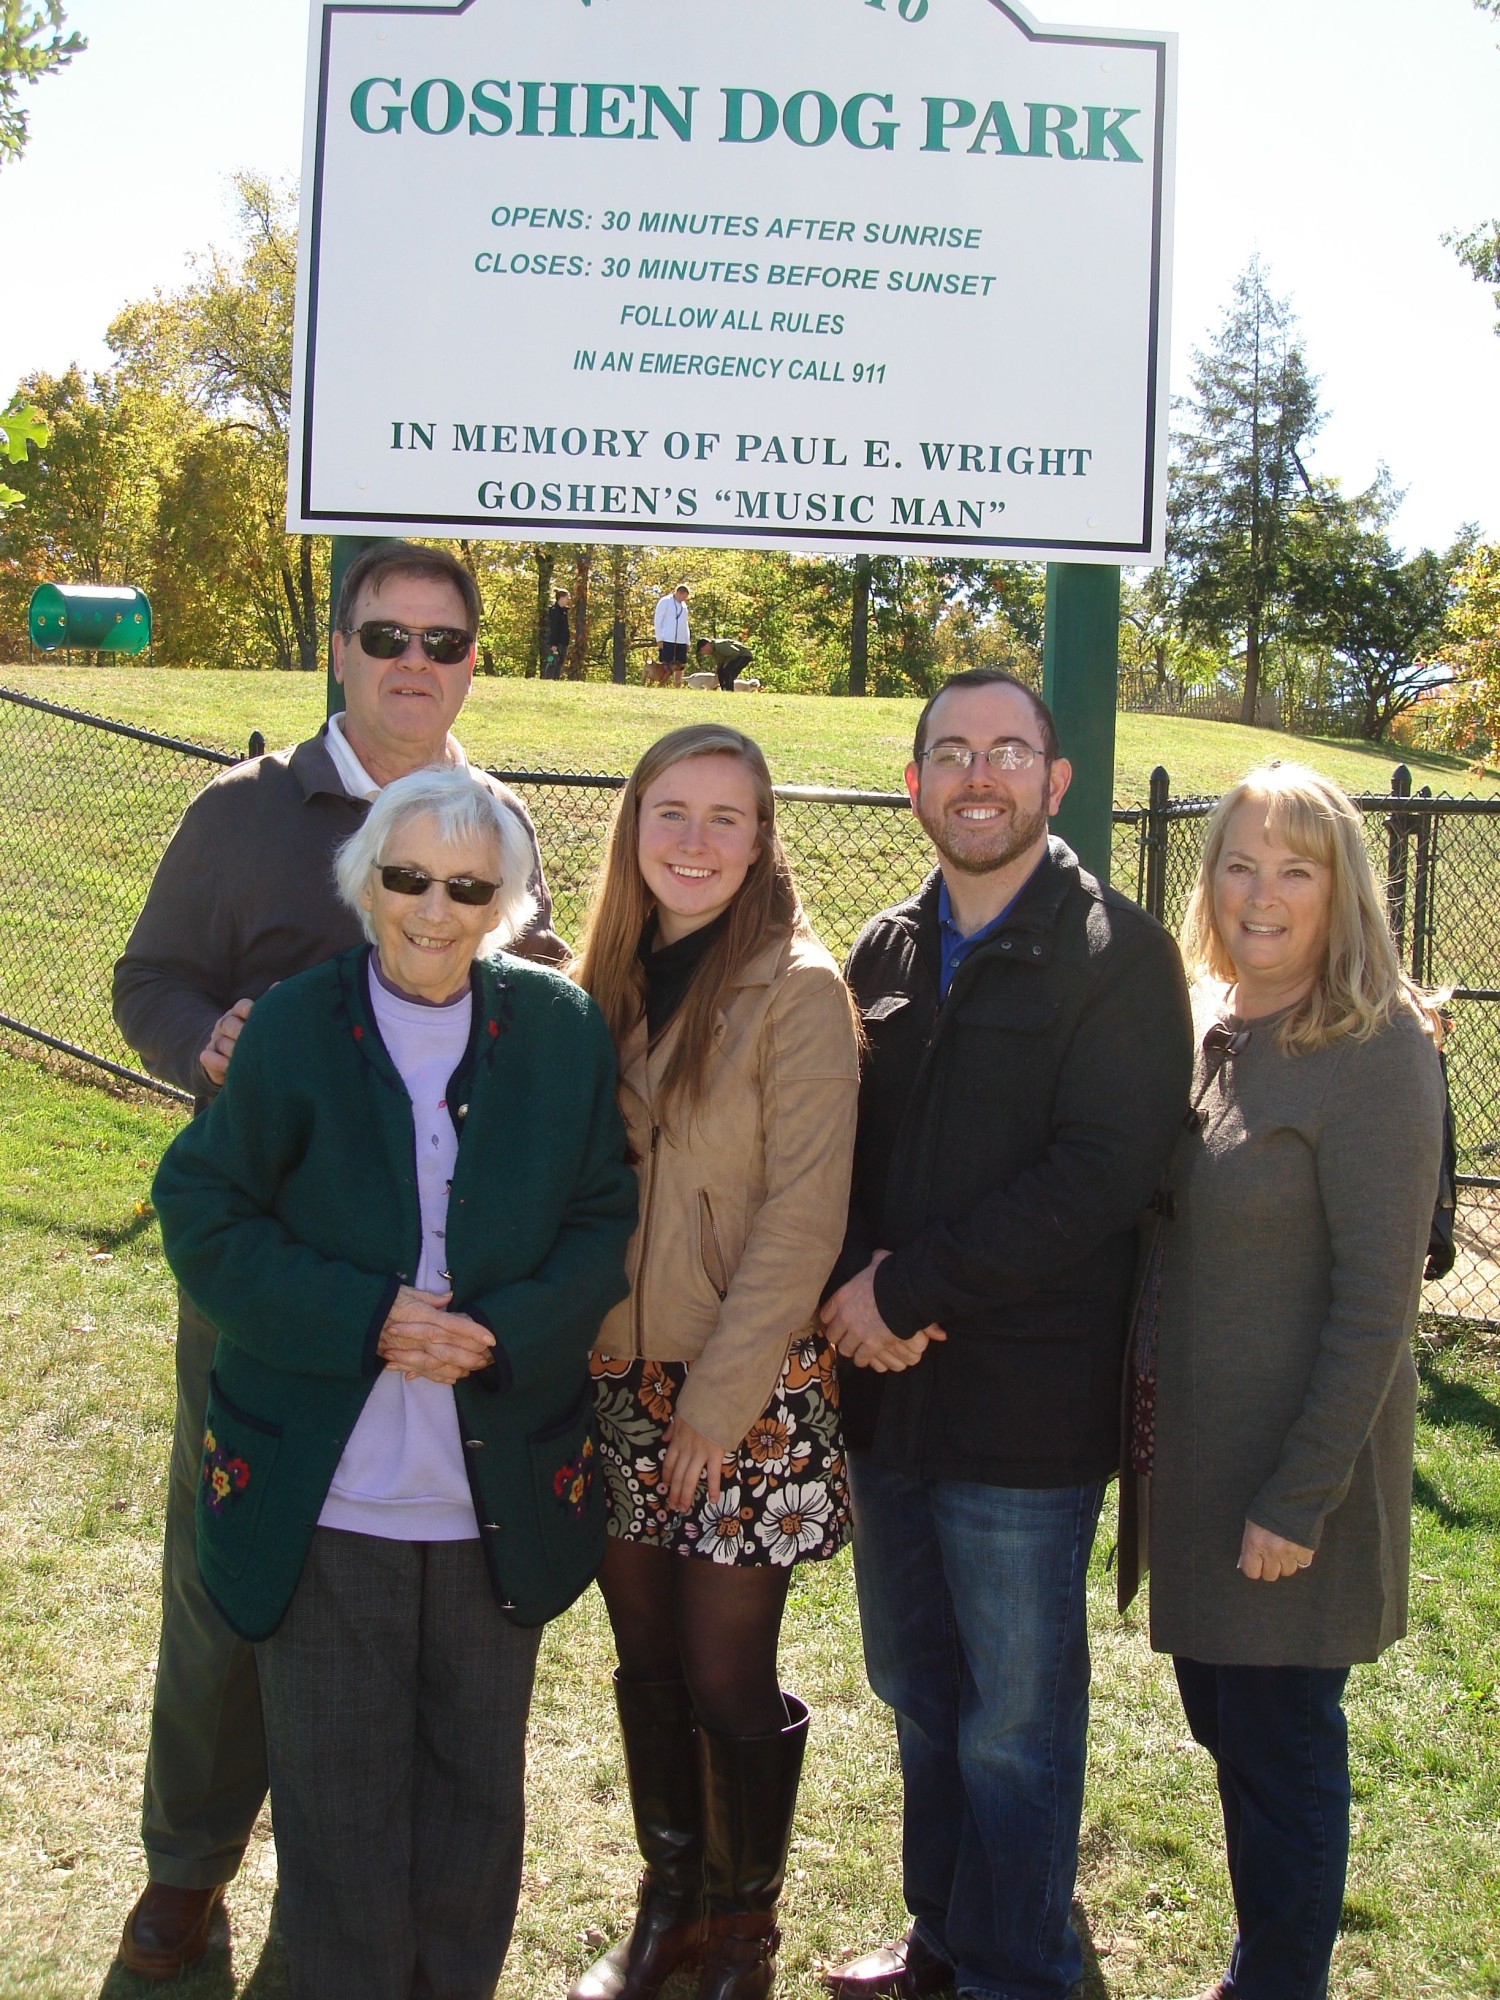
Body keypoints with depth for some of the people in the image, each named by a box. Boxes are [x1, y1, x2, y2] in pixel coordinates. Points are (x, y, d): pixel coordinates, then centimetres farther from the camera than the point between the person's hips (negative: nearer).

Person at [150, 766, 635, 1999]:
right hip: (324, 1491, -1)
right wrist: (363, 1319, -17)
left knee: (478, 1781, 16)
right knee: (337, 1788, 10)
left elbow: (607, 1223, 1)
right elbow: (206, 1215, -5)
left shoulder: (562, 1030, 0)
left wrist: (504, 1331, -16)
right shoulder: (294, 1029, -5)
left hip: (502, 1491, 2)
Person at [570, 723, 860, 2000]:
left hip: (747, 1391, -5)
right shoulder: (608, 979, 6)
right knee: (647, 1665, 16)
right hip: (617, 1380, 5)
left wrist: (717, 1402, -14)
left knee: (727, 1684, 4)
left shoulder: (797, 989, -12)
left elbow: (801, 1219, -15)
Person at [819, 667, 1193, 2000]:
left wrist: (909, 1291, -18)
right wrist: (857, 1285, -10)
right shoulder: (885, 954, 11)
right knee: (919, 1696, 20)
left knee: (1015, 1726, 7)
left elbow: (1103, 1173, -17)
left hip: (1027, 1405, -6)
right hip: (889, 1391, 6)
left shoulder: (1118, 954, -8)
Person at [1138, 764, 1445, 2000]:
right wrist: (1151, 1413, 10)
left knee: (1279, 1745, 5)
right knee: (1223, 1718, 17)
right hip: (1198, 1453, 7)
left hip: (1298, 1471, -7)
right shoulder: (1214, 1032, 7)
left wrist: (1298, 1498, -18)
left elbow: (1377, 1300, -18)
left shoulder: (1377, 1052, -15)